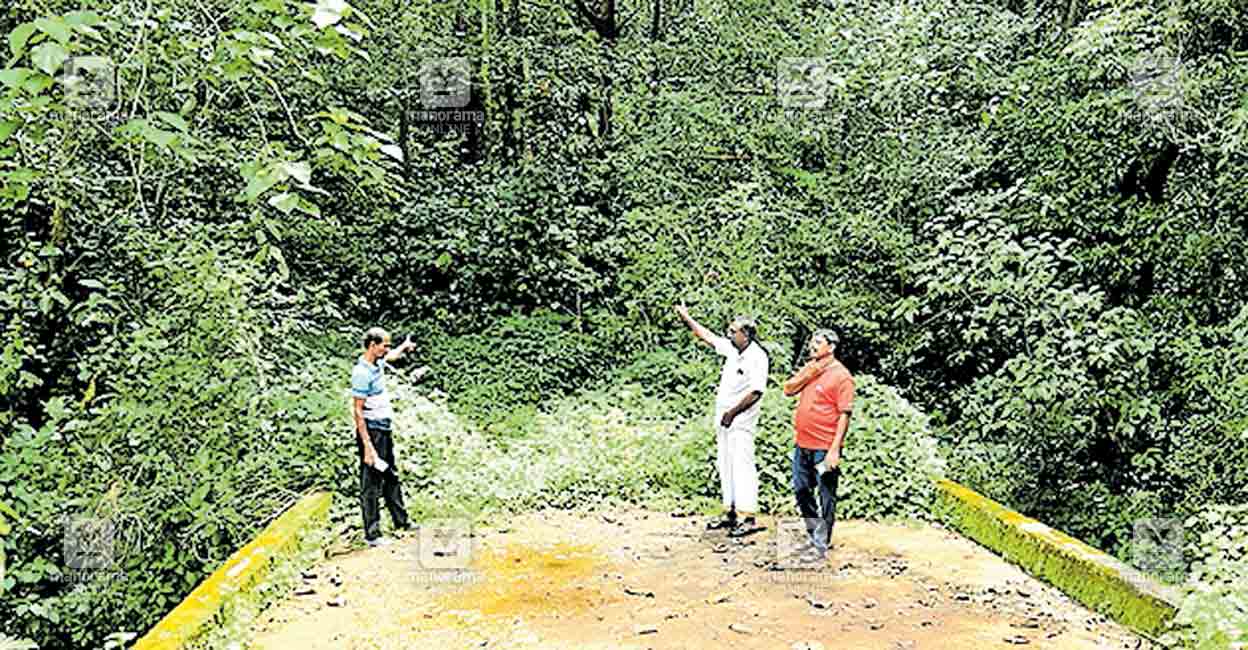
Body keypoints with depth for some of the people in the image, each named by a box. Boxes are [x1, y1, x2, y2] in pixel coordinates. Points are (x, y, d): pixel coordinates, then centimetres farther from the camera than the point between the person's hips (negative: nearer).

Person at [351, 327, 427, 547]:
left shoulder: (378, 363, 7)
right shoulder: (362, 373, -20)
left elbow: (390, 357, 34)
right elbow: (358, 411, -22)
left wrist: (404, 346, 53)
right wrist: (368, 446, -24)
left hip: (384, 430, 10)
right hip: (371, 432, -10)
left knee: (391, 478, 20)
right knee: (371, 486, -2)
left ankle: (401, 521, 33)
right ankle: (372, 535, 5)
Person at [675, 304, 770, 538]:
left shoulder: (758, 358, -14)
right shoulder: (733, 349, 10)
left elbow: (756, 392, -20)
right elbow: (708, 337, 22)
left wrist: (732, 412, -18)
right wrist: (687, 318, 24)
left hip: (741, 421, -9)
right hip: (723, 418, 9)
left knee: (742, 465, -10)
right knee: (725, 465, 11)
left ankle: (748, 518, -10)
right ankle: (731, 514, 18)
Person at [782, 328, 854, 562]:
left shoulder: (841, 376, -12)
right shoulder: (809, 368, 12)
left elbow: (844, 415, -15)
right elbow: (788, 389, 3)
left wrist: (835, 450, -20)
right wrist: (809, 373, -11)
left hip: (824, 448, -8)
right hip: (802, 445, 8)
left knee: (826, 497, 2)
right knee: (801, 491, 17)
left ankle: (821, 546, 10)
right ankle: (813, 534, 33)